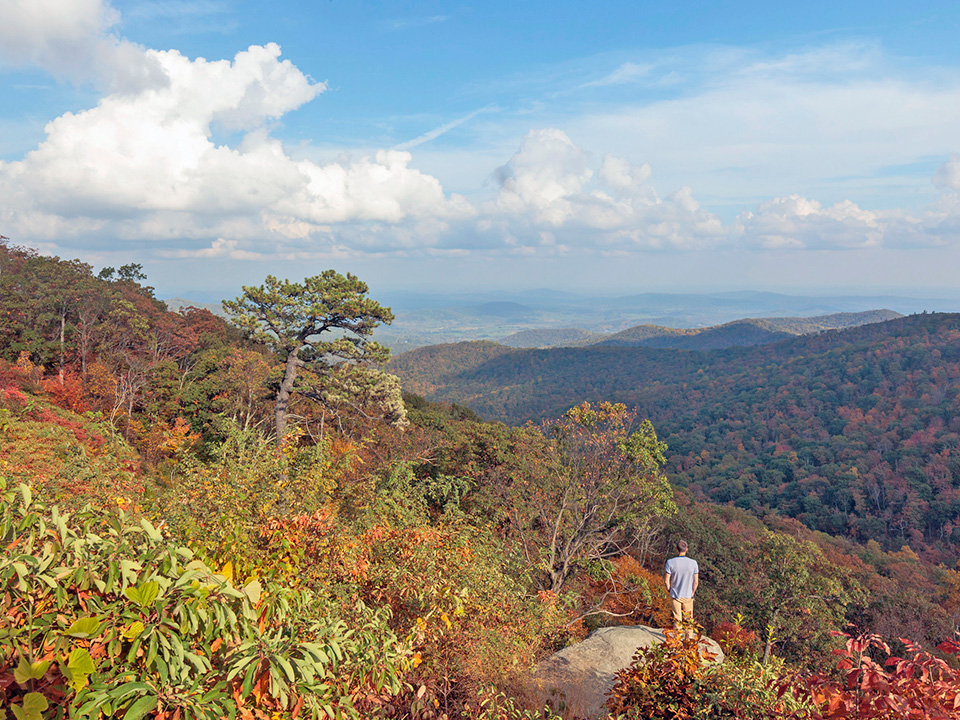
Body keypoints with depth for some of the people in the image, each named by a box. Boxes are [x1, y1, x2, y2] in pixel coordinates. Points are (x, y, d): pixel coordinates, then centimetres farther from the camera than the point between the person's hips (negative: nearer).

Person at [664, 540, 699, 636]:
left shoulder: (670, 562, -17)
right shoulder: (693, 563, -14)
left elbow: (666, 580, -13)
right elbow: (696, 582, -7)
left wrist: (669, 590, 7)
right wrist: (692, 592, 10)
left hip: (675, 596, 0)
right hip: (688, 596, 0)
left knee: (677, 619, 14)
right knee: (688, 619, 19)